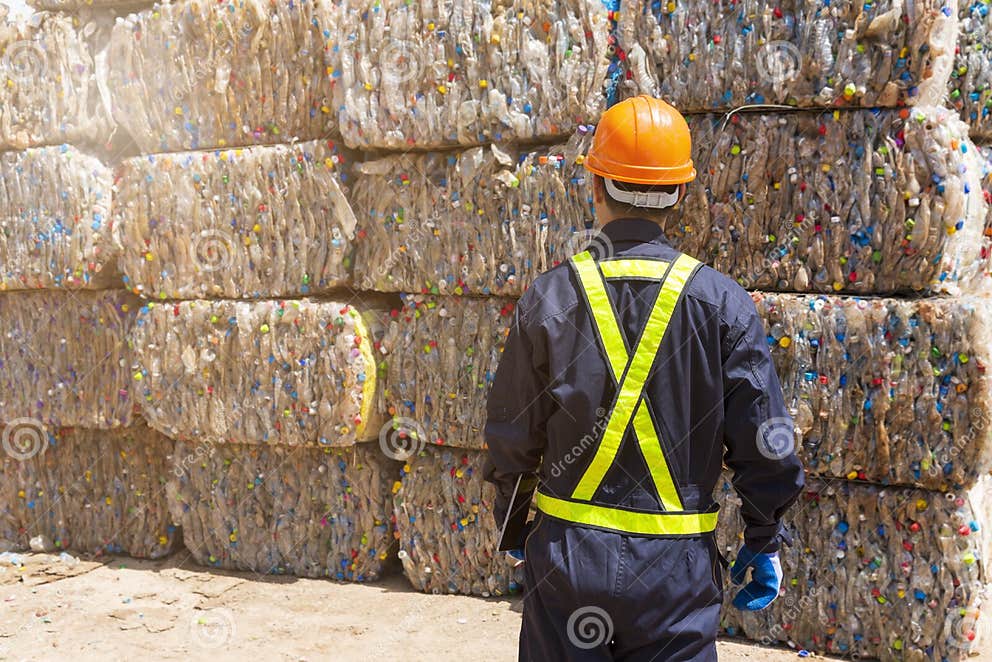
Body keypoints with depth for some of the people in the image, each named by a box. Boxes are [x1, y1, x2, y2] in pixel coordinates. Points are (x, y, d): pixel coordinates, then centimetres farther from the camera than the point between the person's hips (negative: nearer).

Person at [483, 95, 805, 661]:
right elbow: (765, 442, -5)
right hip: (677, 569, -1)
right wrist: (764, 543, 9)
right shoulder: (722, 302, -7)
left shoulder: (550, 297, -5)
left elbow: (512, 435, 2)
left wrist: (508, 508, 21)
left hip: (567, 553, 1)